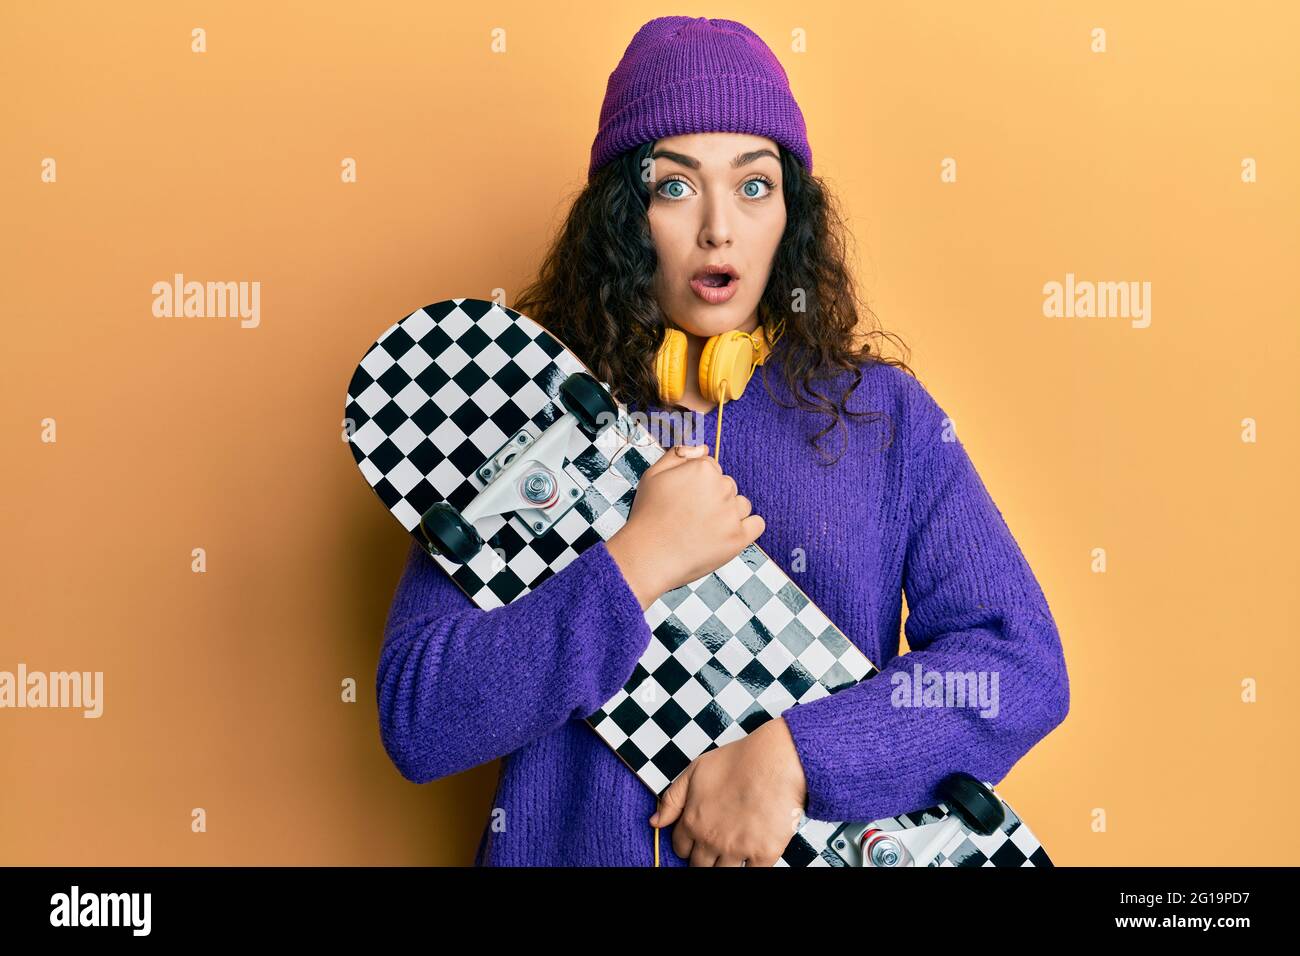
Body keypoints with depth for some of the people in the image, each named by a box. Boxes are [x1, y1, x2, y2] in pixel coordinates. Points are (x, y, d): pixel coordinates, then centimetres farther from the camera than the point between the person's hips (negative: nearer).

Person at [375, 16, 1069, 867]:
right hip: (573, 845, 0)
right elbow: (415, 721, -8)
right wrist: (637, 566, -16)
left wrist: (794, 753, -16)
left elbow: (1024, 665, -4)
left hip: (829, 840, 1)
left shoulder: (882, 413, 1)